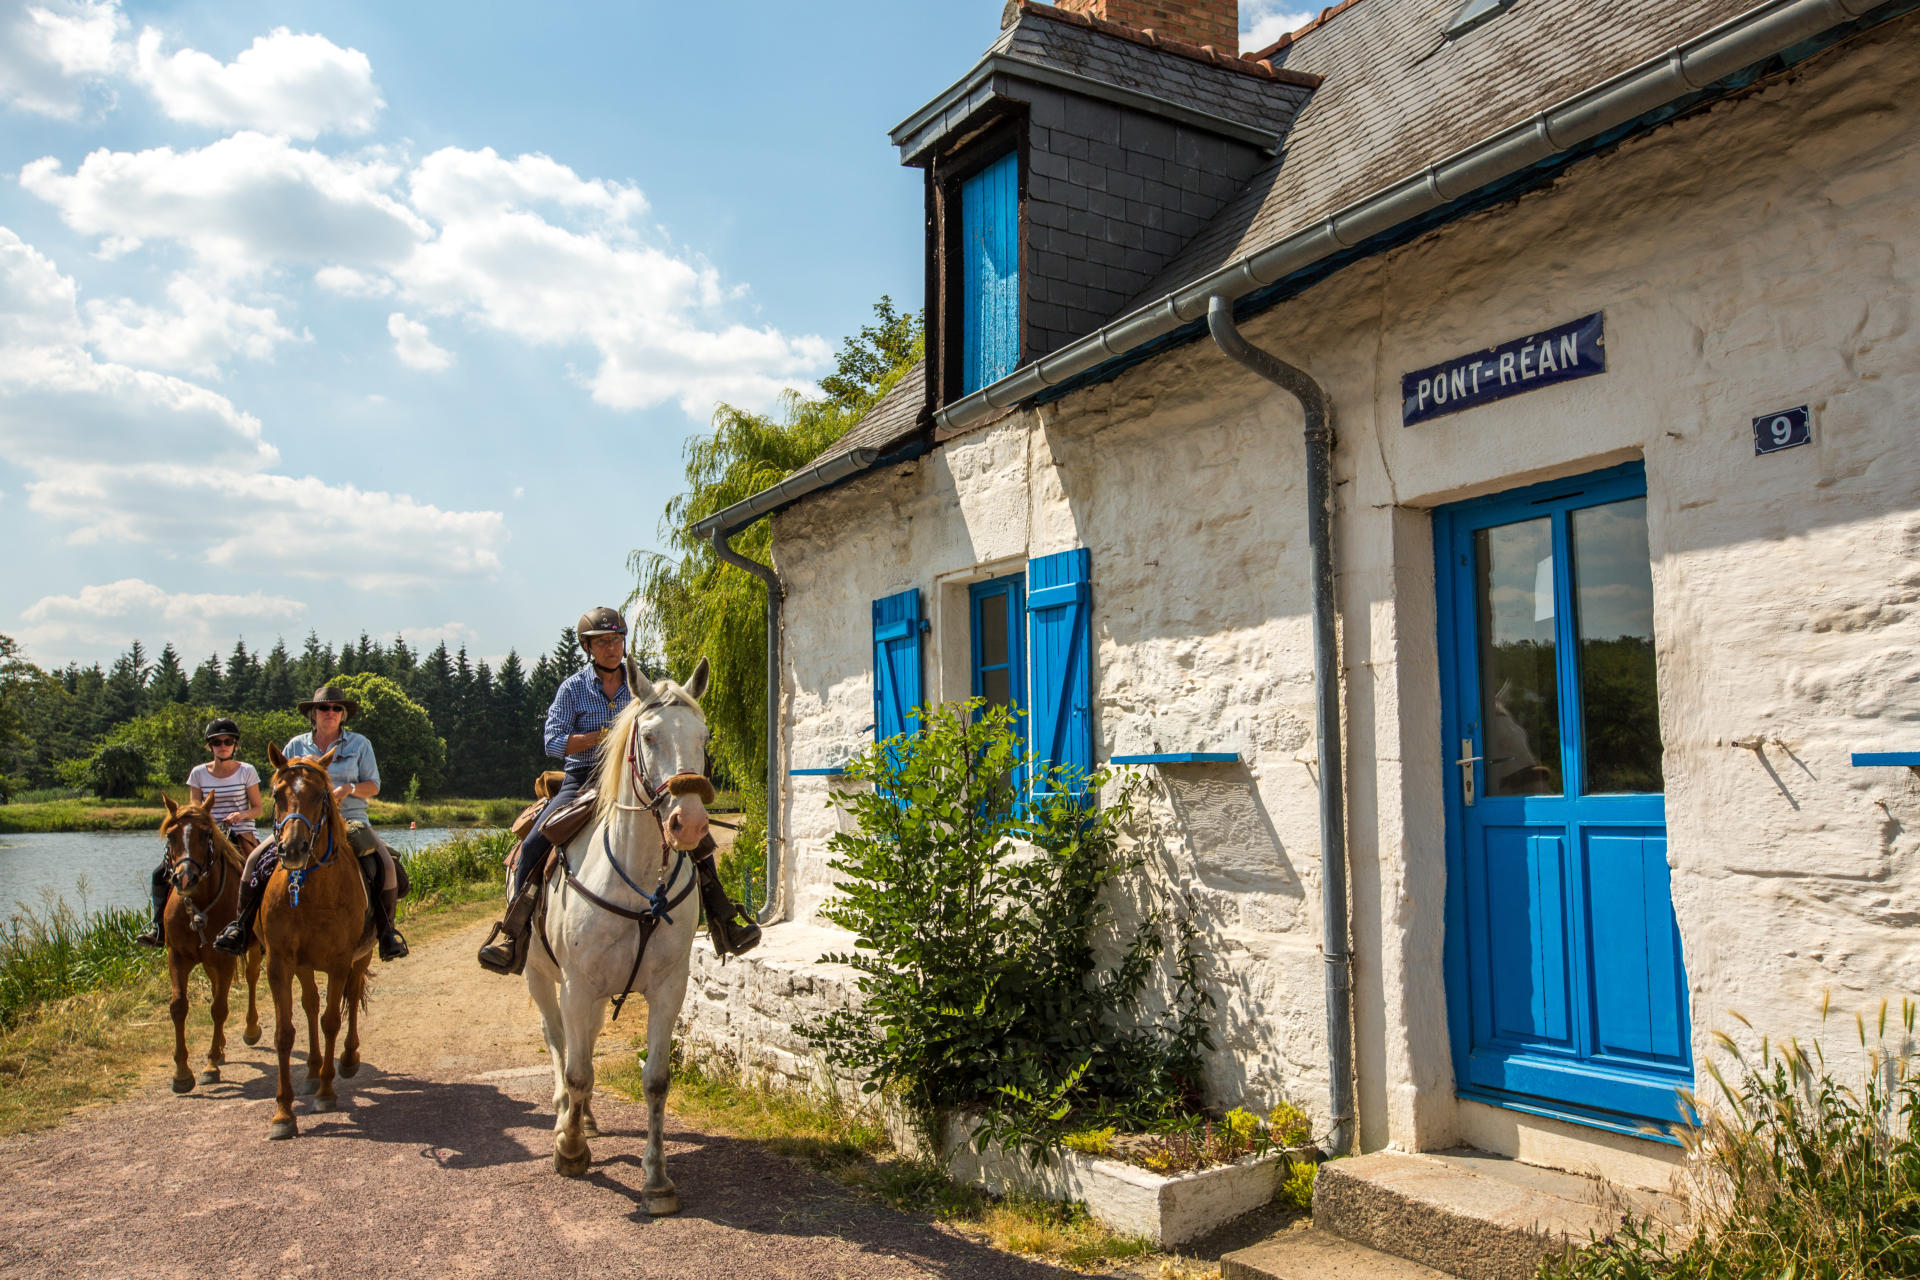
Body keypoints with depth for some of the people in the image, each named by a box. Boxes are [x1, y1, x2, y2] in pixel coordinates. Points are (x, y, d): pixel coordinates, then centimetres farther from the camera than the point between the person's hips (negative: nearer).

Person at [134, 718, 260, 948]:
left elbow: (257, 809, 3)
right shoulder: (199, 773, 7)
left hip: (241, 836, -3)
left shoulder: (247, 771, 1)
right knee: (162, 872, -9)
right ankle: (160, 930, 1)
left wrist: (242, 814, -18)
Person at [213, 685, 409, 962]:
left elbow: (373, 786, 7)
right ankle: (242, 926, -4)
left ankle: (386, 930, -10)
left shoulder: (359, 744, 9)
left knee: (384, 865, -26)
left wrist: (349, 788, -14)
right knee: (257, 860, -19)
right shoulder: (296, 746, 12)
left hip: (350, 821, -2)